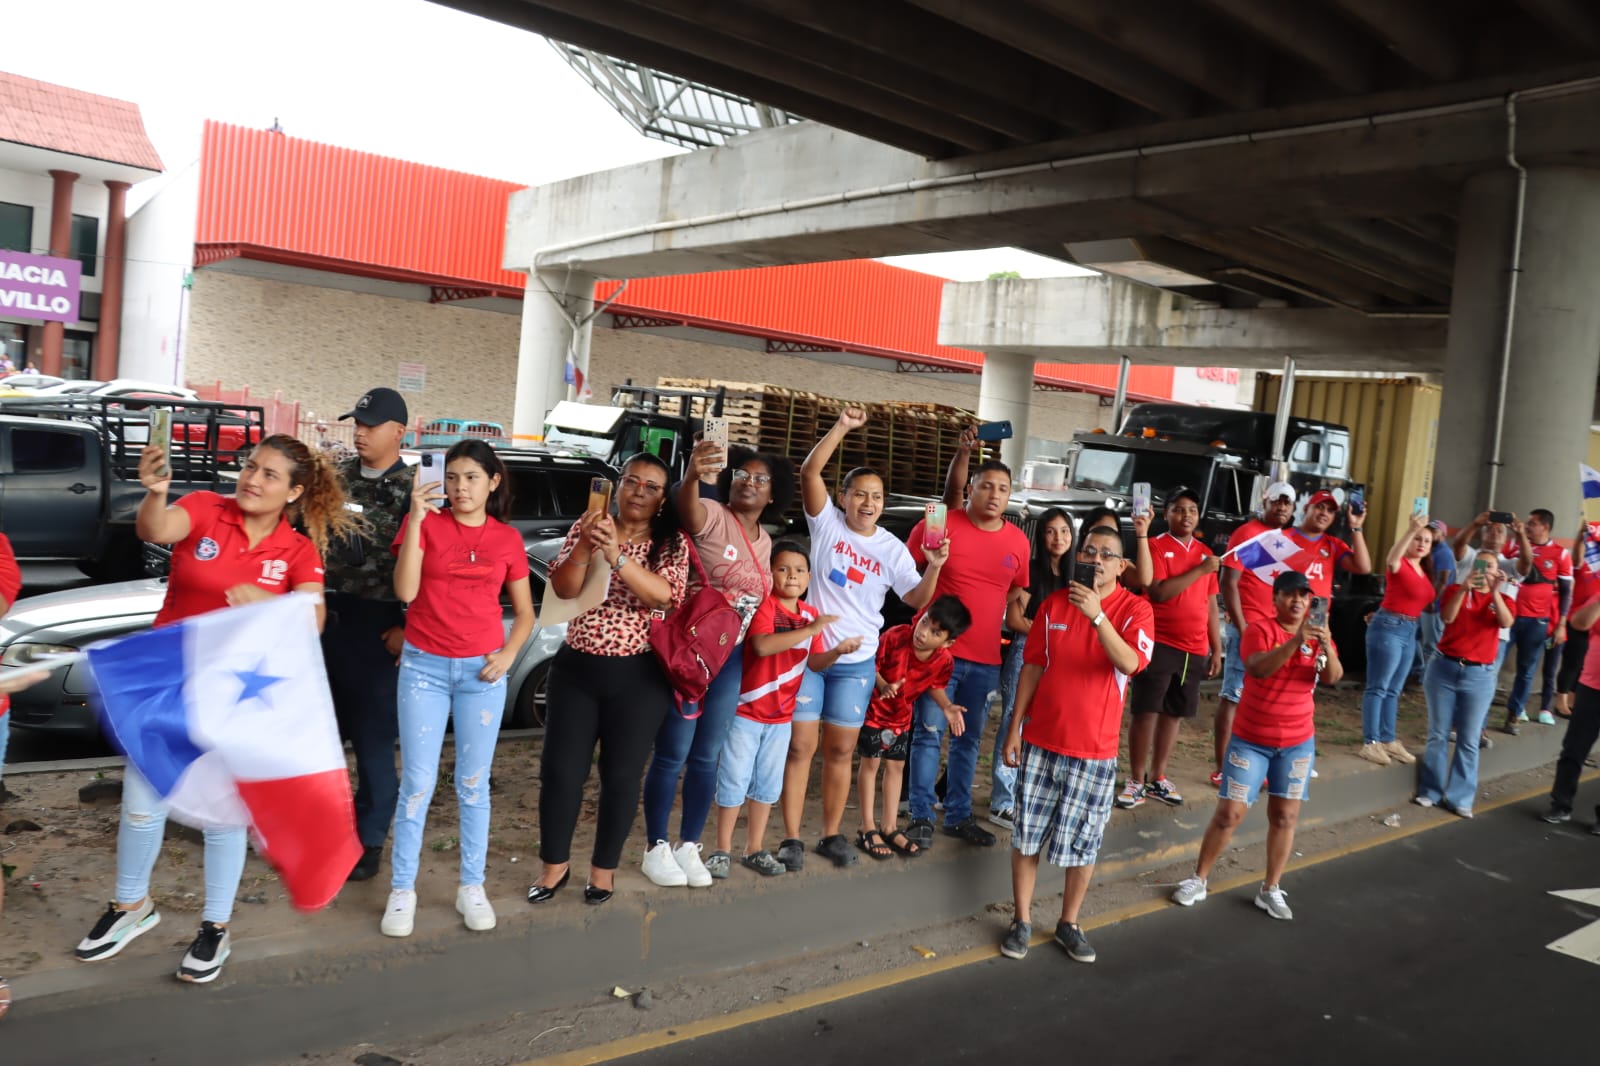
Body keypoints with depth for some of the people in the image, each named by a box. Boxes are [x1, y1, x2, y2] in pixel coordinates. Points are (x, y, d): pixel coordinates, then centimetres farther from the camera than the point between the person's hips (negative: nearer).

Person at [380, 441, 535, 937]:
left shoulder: (507, 539, 3)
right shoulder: (425, 523, -2)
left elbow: (524, 613, 10)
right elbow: (405, 591, -15)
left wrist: (508, 654, -7)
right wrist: (417, 518, -19)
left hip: (482, 670, 1)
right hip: (423, 666, -1)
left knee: (473, 783, 9)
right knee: (417, 782, 2)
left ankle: (472, 887, 21)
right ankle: (402, 890, 15)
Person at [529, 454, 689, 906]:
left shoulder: (672, 543, -2)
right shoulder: (586, 528, 3)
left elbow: (663, 596, -19)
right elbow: (563, 589, -8)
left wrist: (616, 555, -31)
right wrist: (585, 546, -26)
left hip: (638, 675, -1)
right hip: (576, 668, 2)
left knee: (620, 776, 6)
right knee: (560, 769, 4)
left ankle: (604, 868, 24)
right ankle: (554, 864, 23)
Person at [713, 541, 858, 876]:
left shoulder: (810, 615, 5)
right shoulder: (764, 605, -14)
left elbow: (814, 663, 7)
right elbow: (762, 645, -31)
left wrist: (837, 651, -13)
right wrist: (810, 630, -31)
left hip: (781, 716, 6)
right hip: (746, 711, -6)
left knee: (768, 784, 14)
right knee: (734, 782, 3)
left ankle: (755, 850, 26)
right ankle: (723, 850, 16)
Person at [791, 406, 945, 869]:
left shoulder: (892, 548, 3)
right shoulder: (827, 523, -4)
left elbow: (917, 599, -1)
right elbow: (810, 471, -16)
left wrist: (934, 568, -19)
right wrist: (842, 427, -24)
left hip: (856, 661, 2)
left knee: (840, 750, 9)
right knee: (800, 745, 0)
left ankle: (831, 835, 22)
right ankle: (790, 838, 8)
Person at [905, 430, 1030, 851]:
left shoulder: (1018, 541, 5)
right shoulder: (941, 525, -7)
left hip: (987, 659, 4)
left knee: (969, 739, 13)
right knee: (929, 734, -1)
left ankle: (959, 816, 26)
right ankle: (921, 816, 10)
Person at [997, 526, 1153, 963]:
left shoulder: (1135, 609, -7)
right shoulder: (1054, 605, 1)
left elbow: (1130, 664, -24)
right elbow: (1032, 667, 4)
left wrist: (1096, 615, -34)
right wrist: (1014, 728, 3)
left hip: (1095, 749, -2)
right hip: (1041, 741, 2)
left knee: (1084, 842, 9)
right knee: (1027, 834, 8)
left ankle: (1069, 923, 27)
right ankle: (1022, 920, 23)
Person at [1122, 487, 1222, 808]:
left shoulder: (1205, 553, 13)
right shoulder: (1155, 546, -4)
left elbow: (1211, 605, 16)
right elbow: (1158, 592, -17)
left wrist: (1216, 649, 13)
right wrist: (1200, 570, -17)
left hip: (1195, 649, 5)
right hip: (1160, 644, -5)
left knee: (1174, 713, 10)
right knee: (1146, 712, -2)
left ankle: (1157, 778, 20)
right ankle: (1136, 781, 7)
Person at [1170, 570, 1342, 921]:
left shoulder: (1317, 635, 2)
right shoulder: (1259, 629, -11)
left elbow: (1333, 677, -14)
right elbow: (1258, 668, -30)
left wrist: (1327, 648, -33)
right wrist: (1294, 642, -43)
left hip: (1298, 742, 3)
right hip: (1251, 739, -3)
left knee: (1285, 816, 6)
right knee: (1229, 813, -1)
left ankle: (1271, 890, 18)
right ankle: (1198, 880, 13)